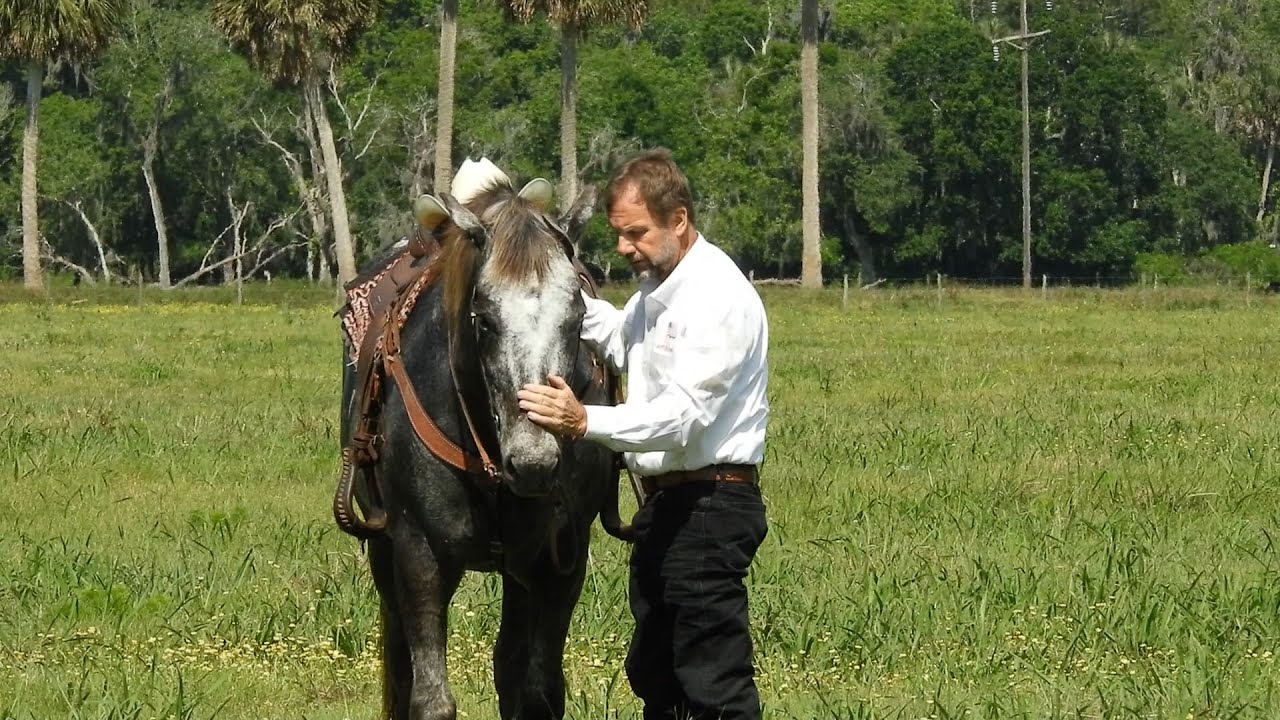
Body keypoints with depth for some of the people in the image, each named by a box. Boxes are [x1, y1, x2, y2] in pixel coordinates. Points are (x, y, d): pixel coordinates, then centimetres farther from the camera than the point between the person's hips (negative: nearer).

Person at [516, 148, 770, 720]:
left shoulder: (718, 298, -19)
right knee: (653, 672, 16)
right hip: (666, 502, 11)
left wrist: (587, 422, -40)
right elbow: (623, 340, 35)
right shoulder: (658, 287, 13)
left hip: (709, 506, -11)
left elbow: (686, 414, -28)